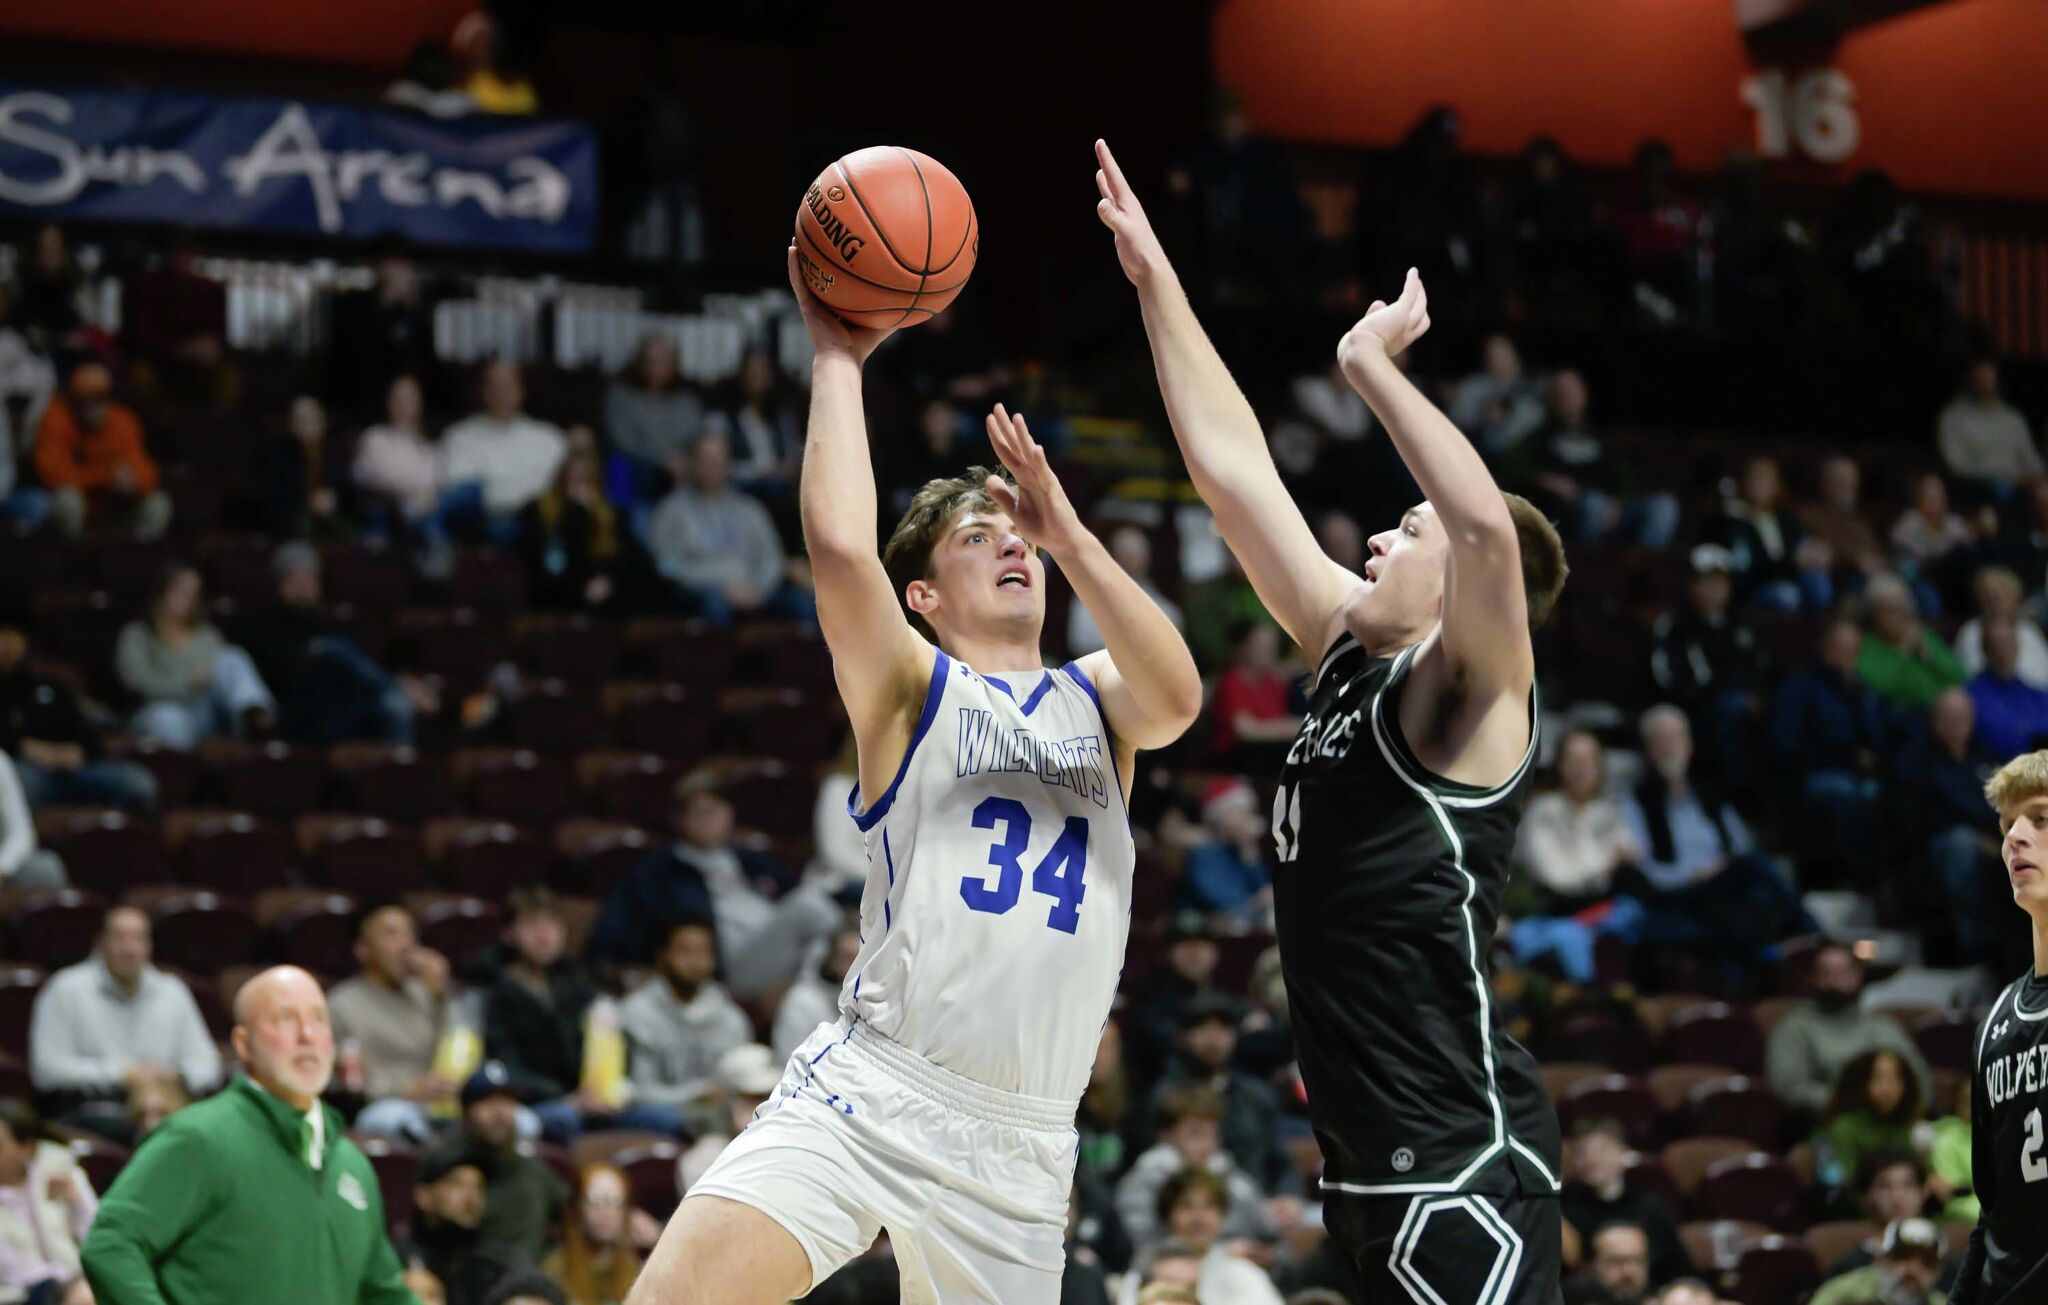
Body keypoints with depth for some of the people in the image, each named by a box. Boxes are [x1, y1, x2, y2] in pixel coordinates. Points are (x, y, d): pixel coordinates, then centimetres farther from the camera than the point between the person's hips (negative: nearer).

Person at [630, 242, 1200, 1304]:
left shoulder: (1098, 699, 16)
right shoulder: (910, 690, 6)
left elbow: (1176, 696, -8)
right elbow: (840, 547, -13)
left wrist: (1069, 533, -10)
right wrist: (836, 356, -4)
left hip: (1019, 1144, 4)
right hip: (868, 1091, -4)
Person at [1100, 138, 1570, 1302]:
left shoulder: (1468, 696, -8)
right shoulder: (1351, 656, 13)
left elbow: (1490, 522, -29)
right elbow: (1236, 471, 16)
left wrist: (1372, 365, -19)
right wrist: (1156, 280, 16)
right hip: (1375, 1158, 9)